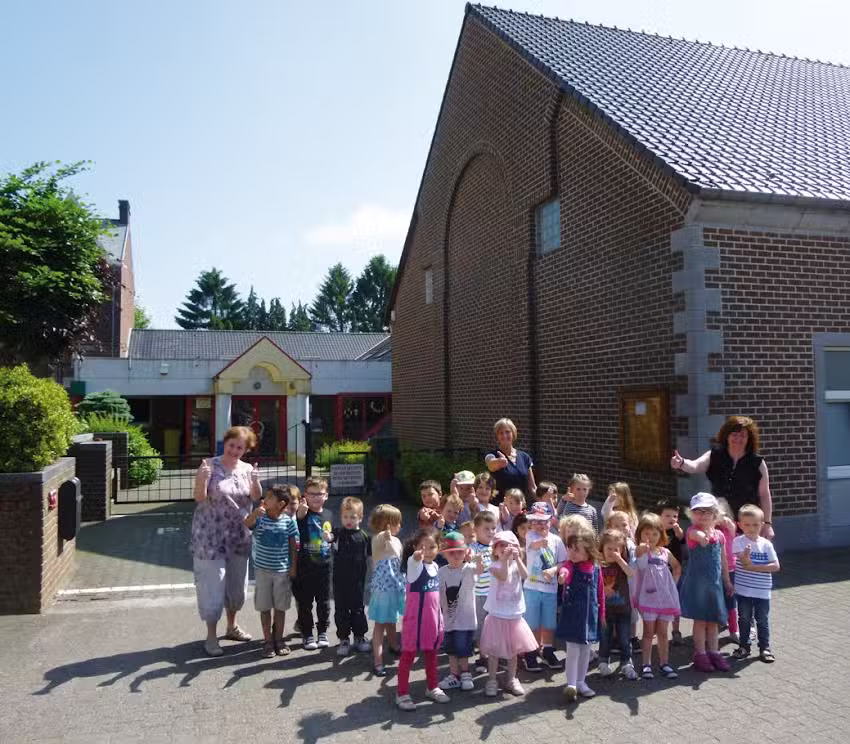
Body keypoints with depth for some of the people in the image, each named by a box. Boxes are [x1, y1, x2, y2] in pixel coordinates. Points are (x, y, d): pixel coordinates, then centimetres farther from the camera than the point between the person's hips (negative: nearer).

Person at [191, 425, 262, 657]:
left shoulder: (247, 469, 3)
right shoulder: (210, 466, -10)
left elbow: (257, 498, -2)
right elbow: (199, 498, -15)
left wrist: (255, 481, -20)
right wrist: (202, 478, -32)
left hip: (238, 536, 5)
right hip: (211, 537, -5)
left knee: (237, 583, 15)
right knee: (212, 585, -1)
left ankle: (232, 626, 34)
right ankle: (211, 636, 11)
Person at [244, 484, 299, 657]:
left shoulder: (289, 521, -7)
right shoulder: (259, 518, -7)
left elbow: (293, 545, 0)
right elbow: (247, 523, -29)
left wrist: (293, 566, -1)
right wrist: (255, 513, -47)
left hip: (282, 570, 0)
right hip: (262, 569, 0)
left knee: (280, 607, 11)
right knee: (264, 607, 8)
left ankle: (279, 639, 25)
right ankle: (268, 641, 20)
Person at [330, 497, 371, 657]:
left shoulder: (364, 536, -2)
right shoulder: (338, 533, -7)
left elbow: (370, 554, 10)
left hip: (357, 581, 0)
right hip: (340, 580, 0)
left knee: (357, 609, 12)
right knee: (341, 610, 9)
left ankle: (360, 637, 28)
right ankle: (344, 640, 22)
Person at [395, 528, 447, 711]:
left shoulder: (435, 566, 7)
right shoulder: (414, 563, -14)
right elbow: (415, 559, -41)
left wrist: (440, 616, 20)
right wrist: (418, 556, -64)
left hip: (432, 618, 7)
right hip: (414, 618, -6)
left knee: (431, 653, 18)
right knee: (408, 655, 3)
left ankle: (433, 688, 33)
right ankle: (402, 694, 13)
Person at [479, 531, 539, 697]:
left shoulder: (516, 564, 1)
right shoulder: (494, 566, -11)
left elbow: (525, 575, -20)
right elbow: (503, 576, -31)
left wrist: (516, 558, -28)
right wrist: (505, 559, -36)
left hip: (515, 615, 4)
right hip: (497, 615, -4)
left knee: (514, 649, 14)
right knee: (494, 650, 4)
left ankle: (511, 680, 29)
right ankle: (492, 681, 17)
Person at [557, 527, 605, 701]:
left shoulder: (596, 568, -1)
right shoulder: (571, 566, -14)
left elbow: (600, 592, 8)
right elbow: (565, 571, -40)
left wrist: (602, 614, 13)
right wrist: (562, 575, -64)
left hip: (590, 614, 4)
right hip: (572, 612, -4)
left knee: (586, 649, 15)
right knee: (573, 649, -3)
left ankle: (580, 682, 28)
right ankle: (571, 684, 3)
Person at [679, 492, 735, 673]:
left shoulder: (719, 535, 7)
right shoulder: (692, 531, -10)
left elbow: (723, 560, 16)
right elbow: (703, 538, -34)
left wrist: (727, 581, 19)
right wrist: (710, 528, -23)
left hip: (715, 582, 5)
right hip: (697, 582, -5)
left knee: (713, 619, 13)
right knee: (700, 619, 2)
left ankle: (713, 652, 23)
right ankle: (700, 654, 11)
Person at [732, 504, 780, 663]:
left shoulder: (766, 544, -3)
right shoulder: (738, 542, -9)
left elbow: (776, 566, -8)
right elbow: (744, 562, -20)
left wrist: (754, 567, -16)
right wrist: (746, 558, -43)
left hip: (762, 591, 1)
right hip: (743, 590, -1)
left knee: (763, 620, 10)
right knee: (744, 619, 11)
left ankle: (765, 648, 23)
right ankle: (744, 646, 25)